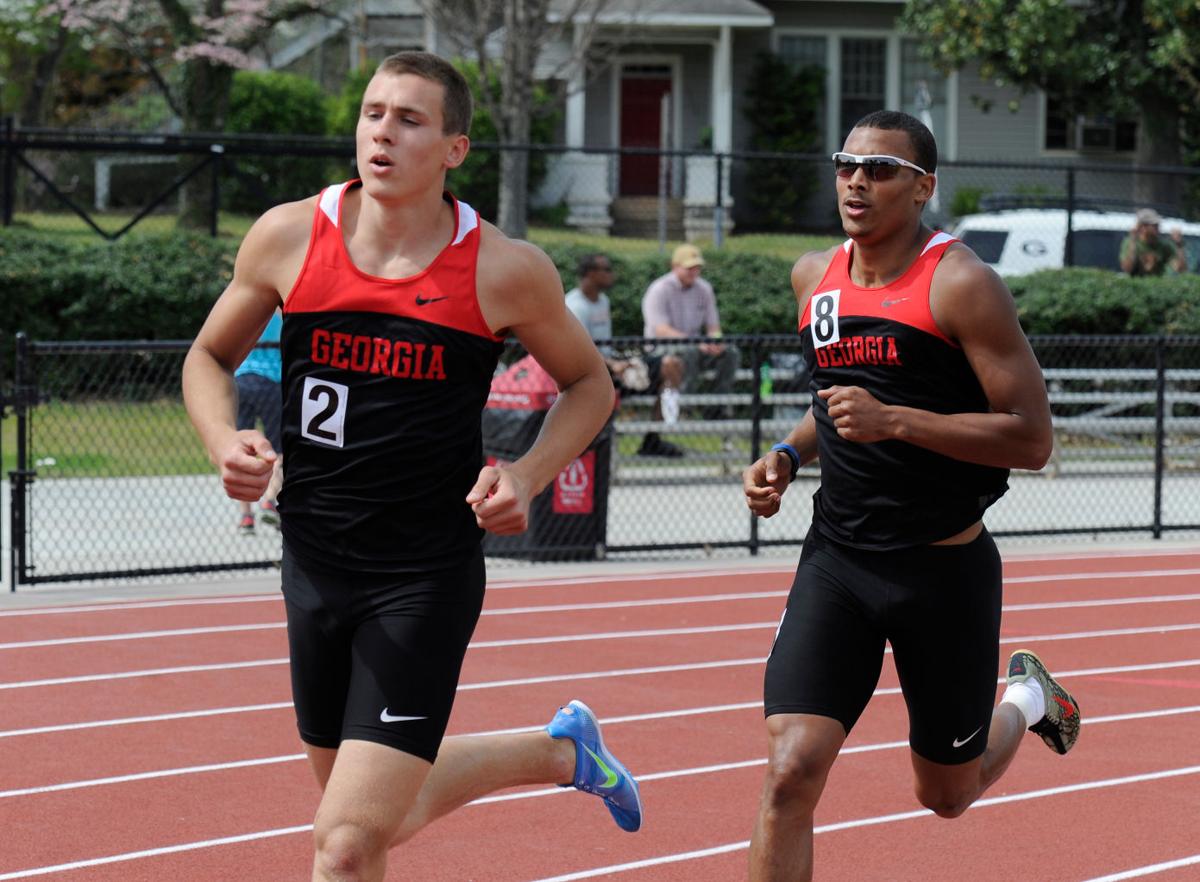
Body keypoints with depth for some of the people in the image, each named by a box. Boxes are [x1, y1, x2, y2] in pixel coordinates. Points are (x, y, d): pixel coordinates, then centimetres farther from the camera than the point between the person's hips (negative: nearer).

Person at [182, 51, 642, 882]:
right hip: (315, 561, 4)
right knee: (383, 812, 21)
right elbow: (210, 357, 11)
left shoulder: (507, 271, -9)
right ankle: (560, 749, 46)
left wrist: (526, 477, -10)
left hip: (428, 573, -4)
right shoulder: (288, 237, -4)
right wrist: (224, 441, -9)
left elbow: (589, 384, 7)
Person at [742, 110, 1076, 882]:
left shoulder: (961, 284, -14)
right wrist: (788, 456, 4)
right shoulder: (815, 278, 6)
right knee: (792, 771, -15)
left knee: (947, 794, 14)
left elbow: (1031, 439, -17)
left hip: (944, 568, -4)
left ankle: (1026, 700, 47)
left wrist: (894, 421, -26)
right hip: (837, 559, 4)